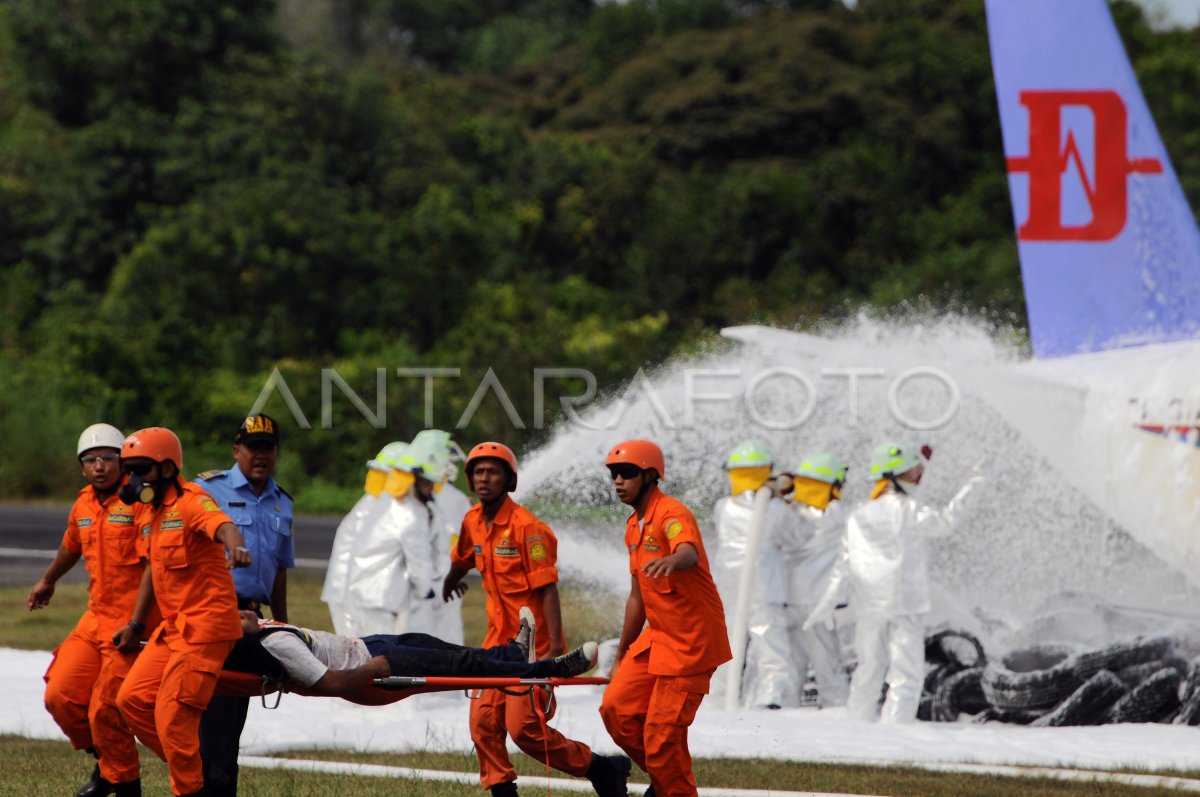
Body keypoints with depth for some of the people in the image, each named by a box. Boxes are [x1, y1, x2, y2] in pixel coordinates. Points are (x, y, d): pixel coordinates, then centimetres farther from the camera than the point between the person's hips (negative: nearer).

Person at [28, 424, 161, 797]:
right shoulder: (83, 505, 10)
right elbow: (71, 546, 33)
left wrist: (136, 623, -21)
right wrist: (48, 580, 50)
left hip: (132, 621, -7)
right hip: (96, 617, 7)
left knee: (106, 710, -7)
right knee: (61, 696, 3)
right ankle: (104, 762, 25)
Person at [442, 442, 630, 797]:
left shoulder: (527, 527, -17)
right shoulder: (474, 521, 6)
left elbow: (548, 590, -19)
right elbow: (463, 558, 31)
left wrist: (555, 647, -26)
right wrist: (450, 581, 51)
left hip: (533, 644, -7)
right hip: (499, 640, 7)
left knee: (524, 728, -11)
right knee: (484, 722, 0)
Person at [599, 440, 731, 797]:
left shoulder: (672, 515, -16)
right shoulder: (634, 527, 13)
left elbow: (690, 553, -41)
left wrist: (671, 560, -65)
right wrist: (621, 656, 25)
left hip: (691, 642, -9)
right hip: (656, 639, 9)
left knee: (662, 734, -10)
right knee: (616, 708, -1)